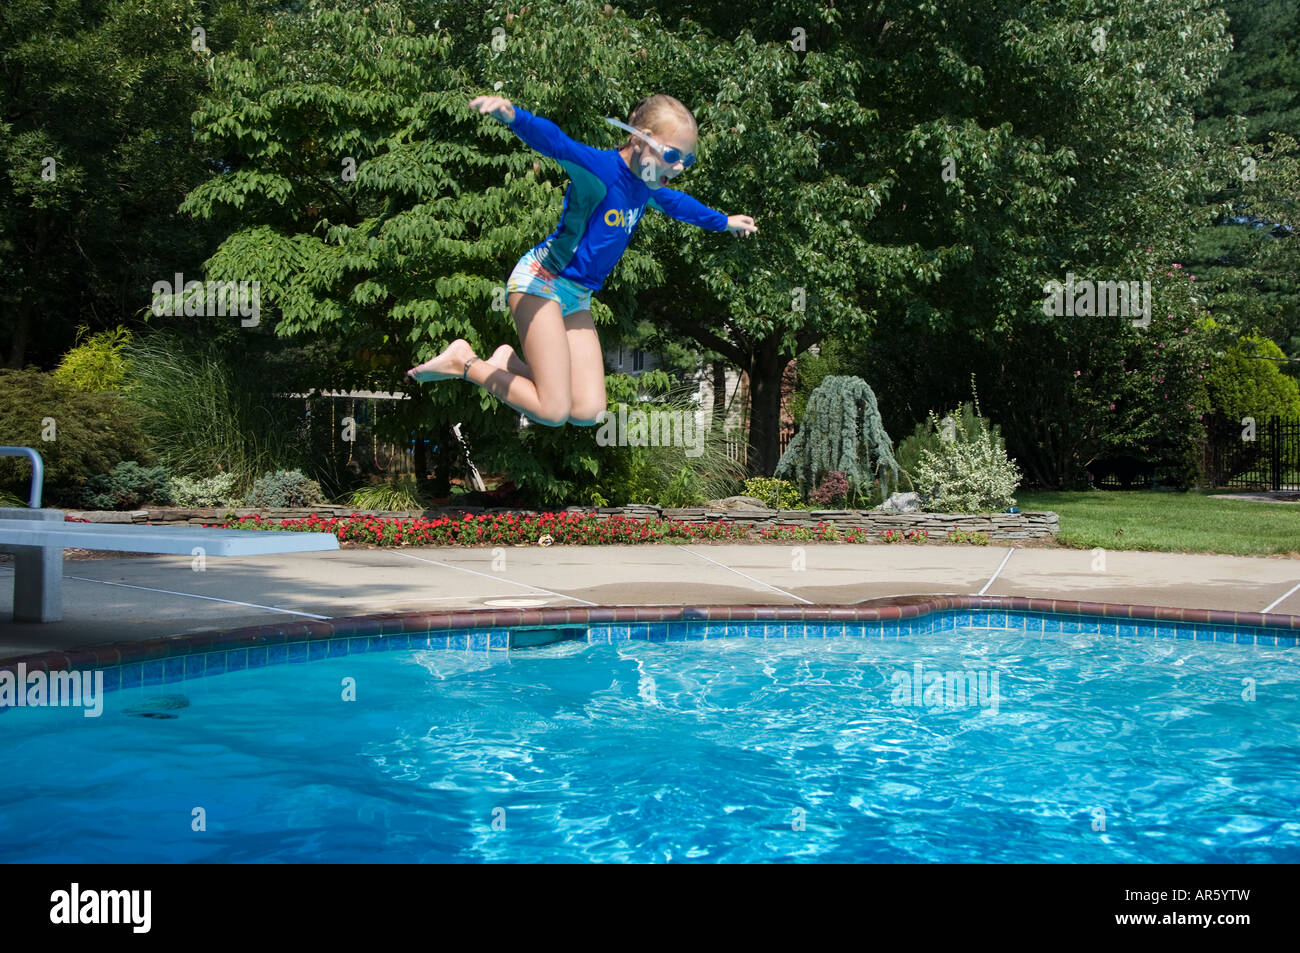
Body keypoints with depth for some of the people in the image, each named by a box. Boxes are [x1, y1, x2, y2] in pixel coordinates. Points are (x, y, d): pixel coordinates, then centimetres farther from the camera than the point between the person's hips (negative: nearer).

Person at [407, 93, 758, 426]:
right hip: (540, 281, -9)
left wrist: (723, 222, 46)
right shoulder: (601, 168, -20)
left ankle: (510, 363, 15)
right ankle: (464, 361, 1)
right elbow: (554, 142, -40)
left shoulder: (645, 188, 6)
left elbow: (677, 203, 30)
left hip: (577, 297, 9)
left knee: (588, 413, -2)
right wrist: (512, 115, -61)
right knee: (554, 412, -14)